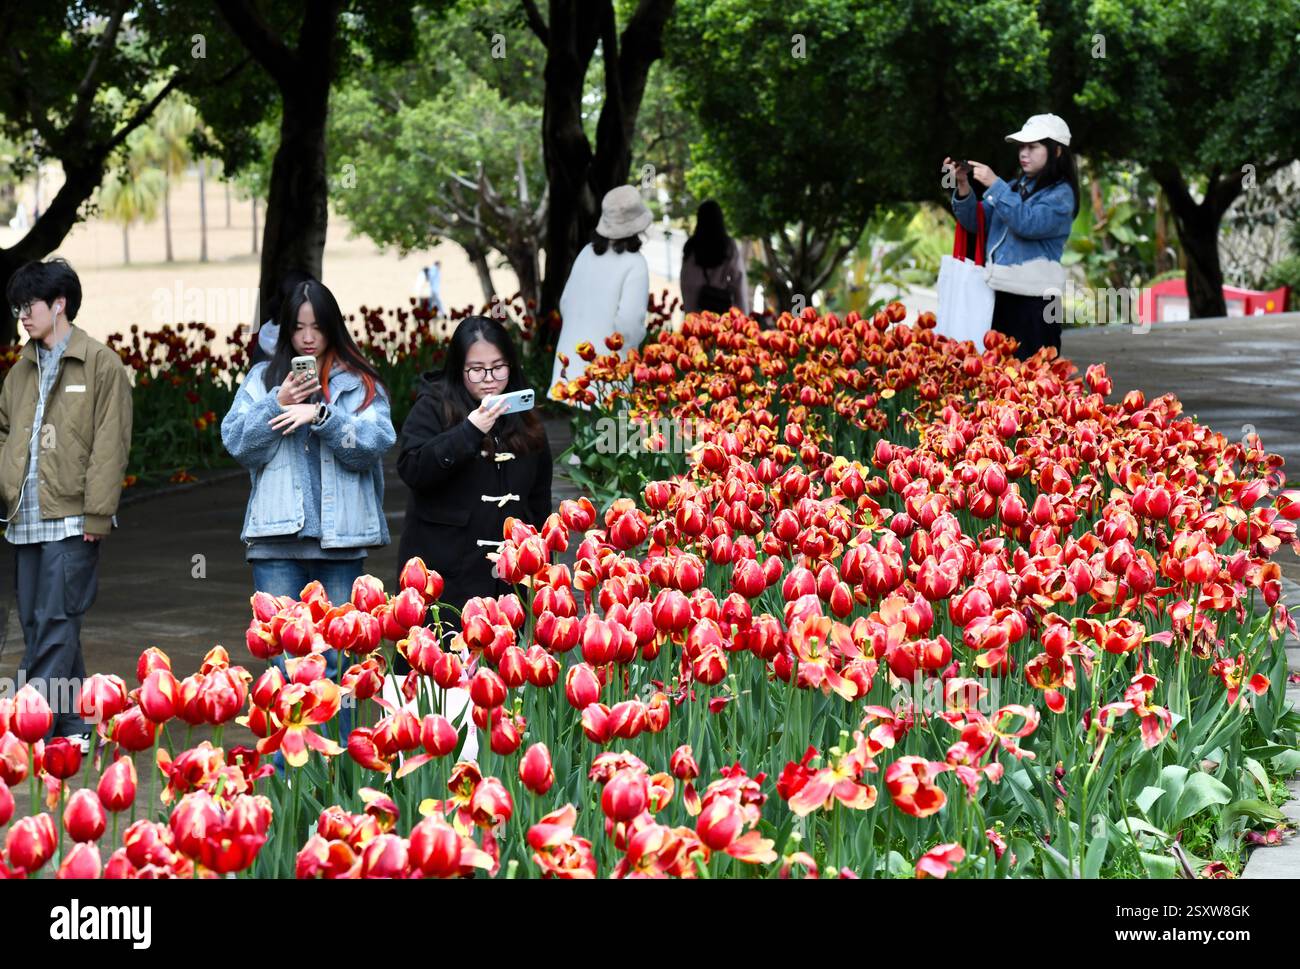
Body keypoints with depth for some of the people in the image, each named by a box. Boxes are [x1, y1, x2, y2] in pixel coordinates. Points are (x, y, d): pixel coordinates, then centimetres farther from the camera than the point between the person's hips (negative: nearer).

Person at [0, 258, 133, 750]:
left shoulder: (101, 364, -4)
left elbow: (110, 444, -8)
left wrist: (97, 513, -13)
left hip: (71, 520, -7)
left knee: (54, 626, -10)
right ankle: (72, 726, 15)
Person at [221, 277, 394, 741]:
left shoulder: (360, 384, 9)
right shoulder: (262, 379, 10)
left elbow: (375, 443, -6)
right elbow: (236, 443, 1)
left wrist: (320, 414, -18)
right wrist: (277, 404, -12)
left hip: (340, 539, 0)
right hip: (278, 538, 0)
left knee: (336, 660, 5)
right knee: (285, 659, -4)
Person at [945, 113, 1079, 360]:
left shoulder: (1060, 194, -5)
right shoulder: (1015, 186, 14)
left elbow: (1028, 223, -21)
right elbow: (977, 222, 14)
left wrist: (994, 185, -19)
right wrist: (963, 186, -2)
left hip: (1035, 298, -7)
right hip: (1001, 292, 7)